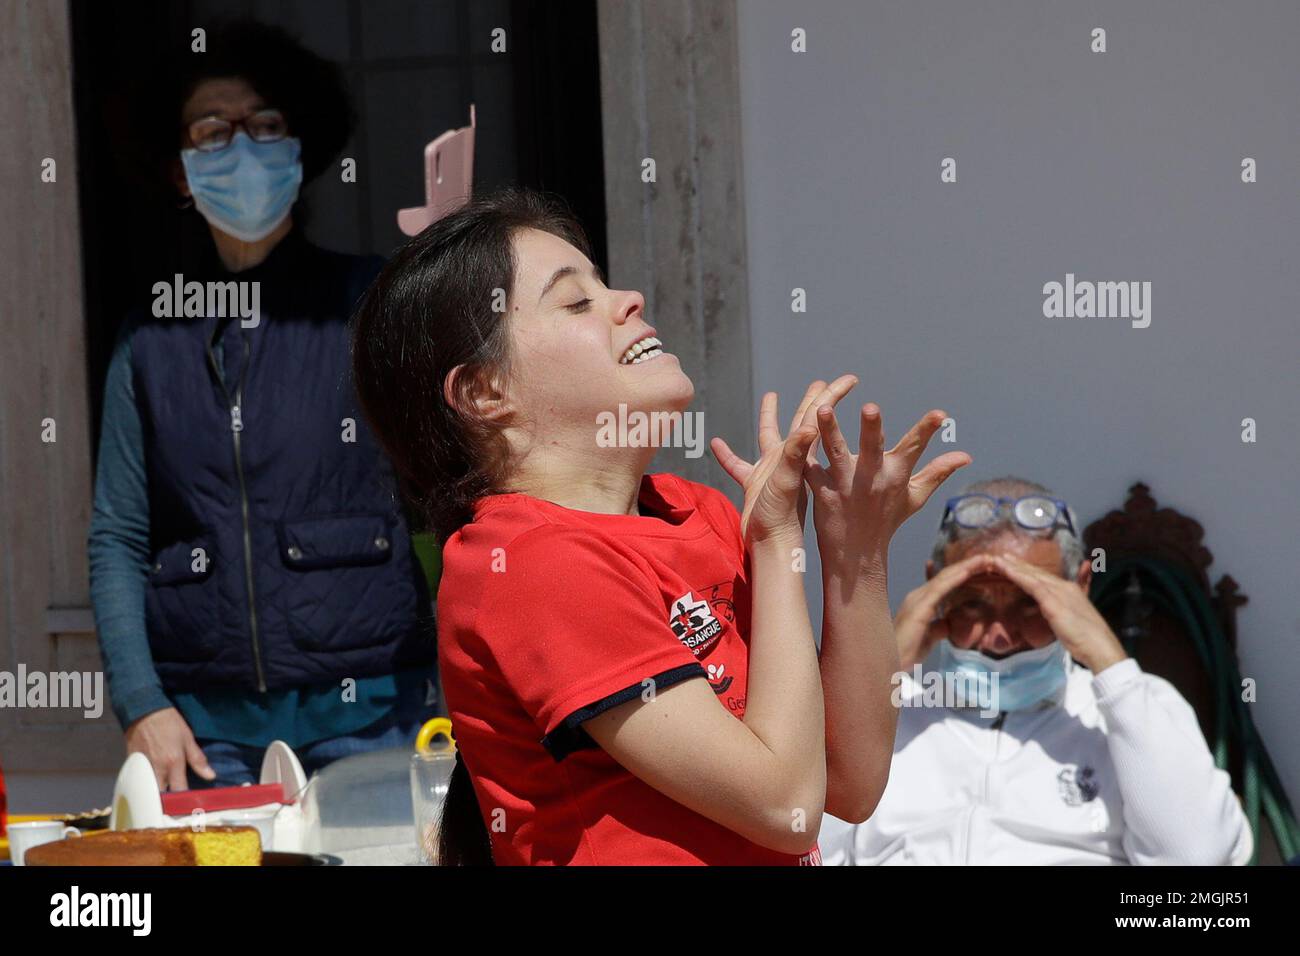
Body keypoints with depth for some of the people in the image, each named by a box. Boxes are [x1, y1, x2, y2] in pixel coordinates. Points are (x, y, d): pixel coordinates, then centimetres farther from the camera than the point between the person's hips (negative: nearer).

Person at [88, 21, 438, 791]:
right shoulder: (152, 338, 11)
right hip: (203, 726, 2)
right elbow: (117, 541, 10)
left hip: (366, 708, -2)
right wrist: (140, 705, -3)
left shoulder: (371, 301, 5)